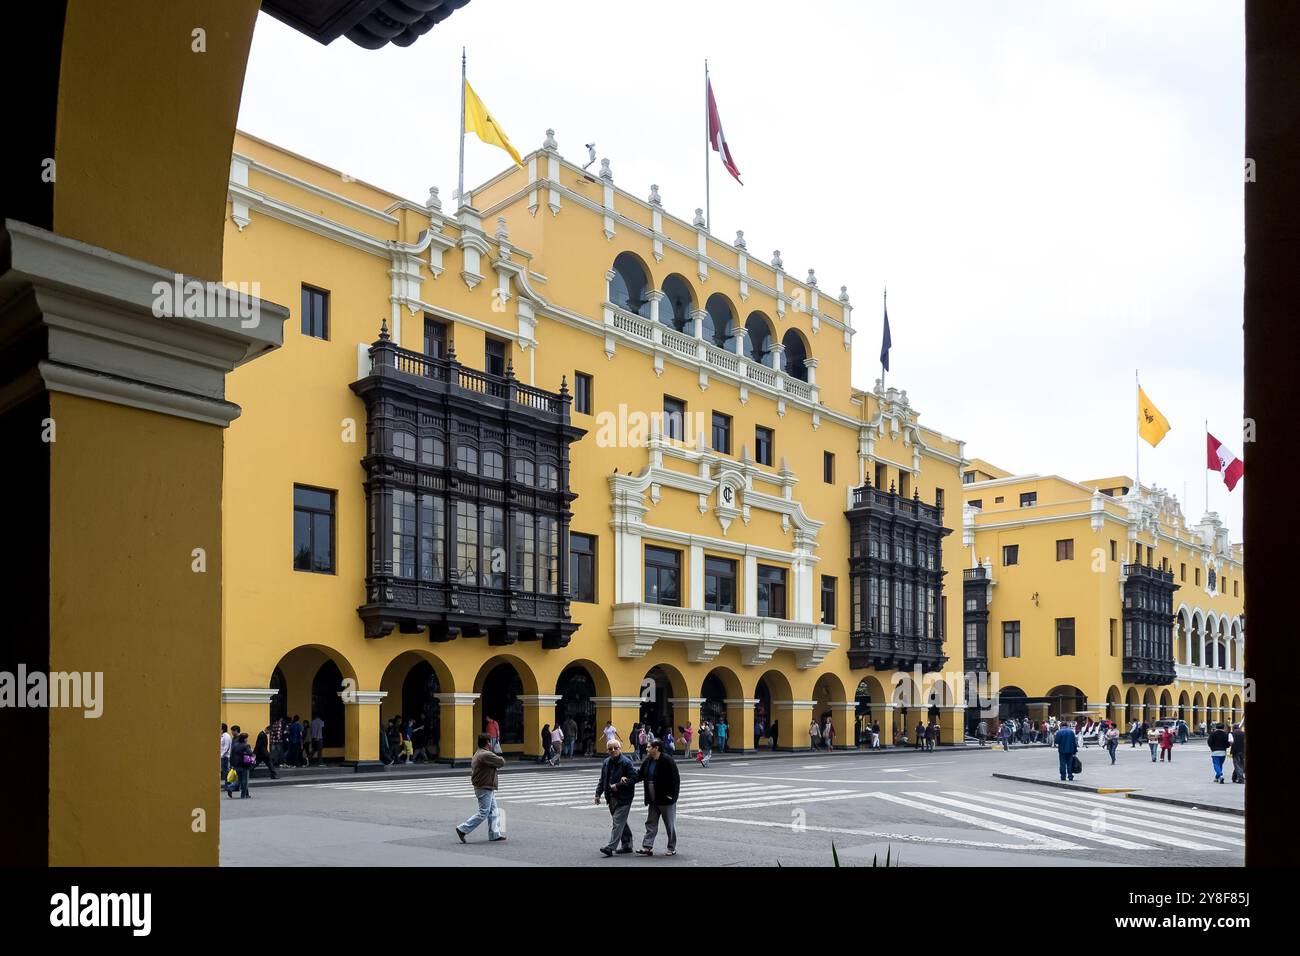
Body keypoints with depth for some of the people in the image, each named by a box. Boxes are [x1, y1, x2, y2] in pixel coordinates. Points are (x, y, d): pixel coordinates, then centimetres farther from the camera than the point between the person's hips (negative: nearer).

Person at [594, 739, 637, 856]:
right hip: (611, 797, 8)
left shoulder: (626, 762, -12)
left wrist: (617, 786, -17)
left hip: (623, 798, -8)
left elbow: (634, 778, -15)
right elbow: (602, 780, 19)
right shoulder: (606, 762, 11)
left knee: (617, 822, -11)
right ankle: (627, 845, 26)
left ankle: (611, 847, -16)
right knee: (621, 822, 16)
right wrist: (598, 794, 11)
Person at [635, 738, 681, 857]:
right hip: (653, 801, 7)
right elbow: (640, 775, 9)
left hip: (666, 799, -7)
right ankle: (647, 847, 7)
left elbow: (675, 779, -16)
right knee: (651, 823, 6)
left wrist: (672, 795, -18)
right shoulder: (647, 761, 6)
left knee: (670, 825, 5)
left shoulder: (667, 761, -16)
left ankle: (672, 848, 15)